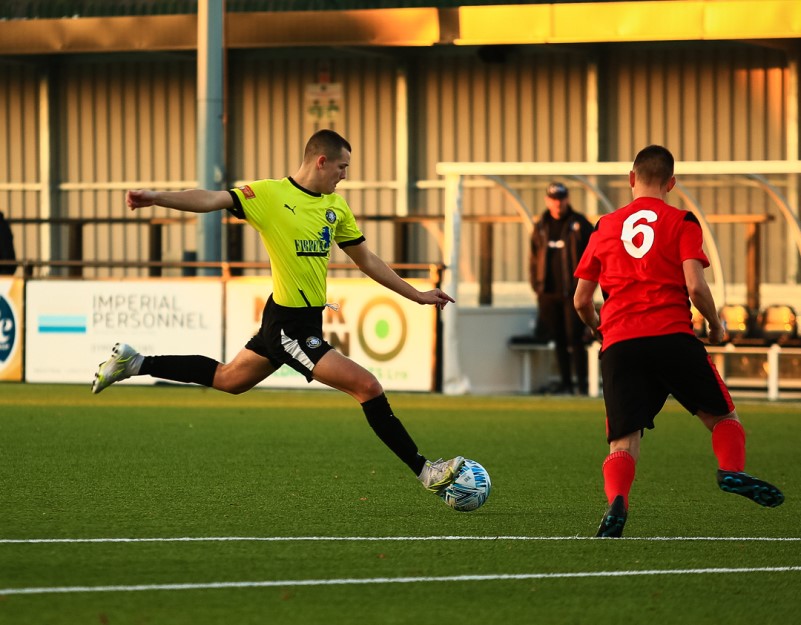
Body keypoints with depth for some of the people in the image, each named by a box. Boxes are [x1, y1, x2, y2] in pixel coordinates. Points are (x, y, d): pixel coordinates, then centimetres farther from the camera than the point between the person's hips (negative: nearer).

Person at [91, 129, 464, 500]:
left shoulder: (336, 207, 8)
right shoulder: (269, 194, -13)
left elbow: (366, 260, 18)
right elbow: (212, 200, -23)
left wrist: (416, 295, 20)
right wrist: (157, 198, -39)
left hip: (307, 318, 9)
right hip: (290, 327, -9)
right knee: (367, 386, -13)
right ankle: (425, 471, -5)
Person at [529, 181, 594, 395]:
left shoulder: (580, 225, 0)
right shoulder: (541, 227, 12)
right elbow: (534, 259, 17)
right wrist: (537, 287, 8)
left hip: (573, 293, -4)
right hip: (549, 293, 4)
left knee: (575, 338, -9)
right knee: (559, 339, 7)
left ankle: (582, 383, -7)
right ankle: (565, 383, 13)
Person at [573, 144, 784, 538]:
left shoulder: (605, 227, 16)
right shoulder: (682, 222, 7)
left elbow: (581, 301, 17)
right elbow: (695, 287, -6)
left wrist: (599, 330, 37)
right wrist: (716, 325, 12)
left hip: (619, 345, 2)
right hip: (673, 338, -2)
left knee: (622, 443, 0)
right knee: (722, 416, 16)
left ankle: (615, 502, -29)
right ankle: (732, 471, -13)